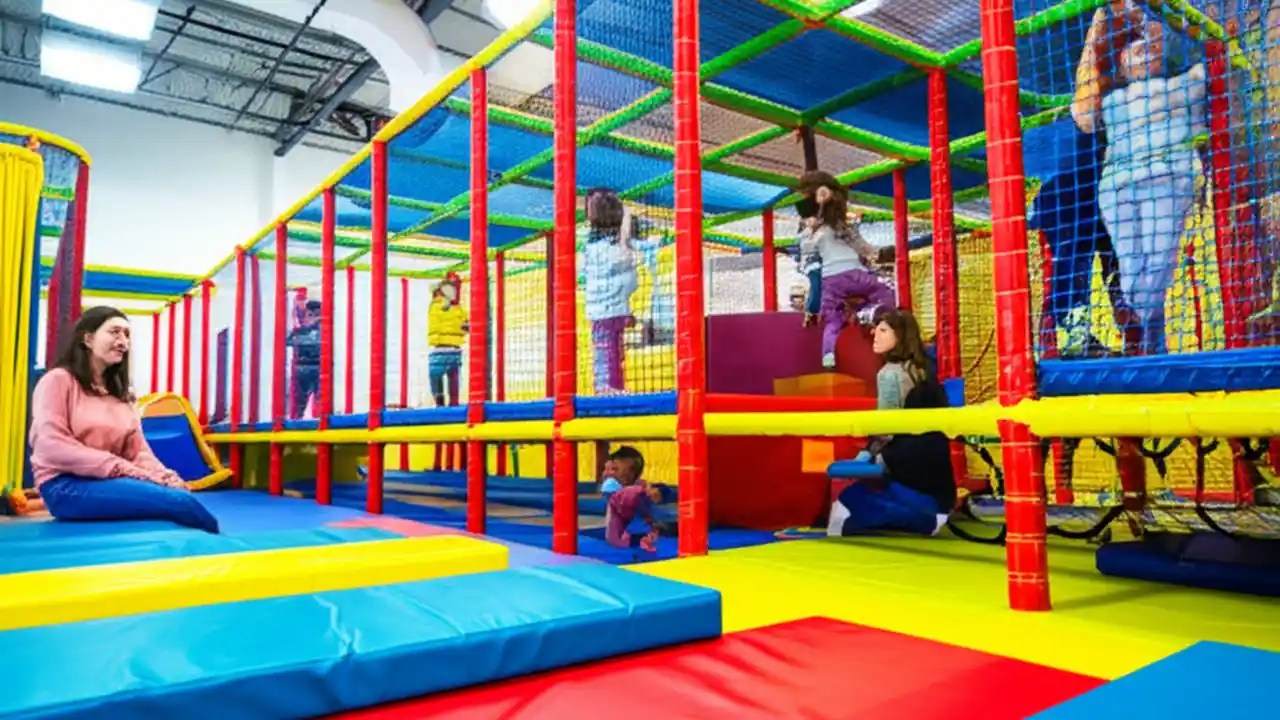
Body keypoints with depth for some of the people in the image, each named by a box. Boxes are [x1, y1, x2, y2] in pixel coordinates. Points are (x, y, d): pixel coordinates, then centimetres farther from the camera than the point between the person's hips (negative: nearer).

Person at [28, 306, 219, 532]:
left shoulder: (120, 394, 20)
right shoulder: (58, 380, 1)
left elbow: (139, 451, 9)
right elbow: (51, 447, -13)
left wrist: (164, 476, -14)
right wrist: (123, 468, -20)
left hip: (111, 481, 6)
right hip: (67, 486, -6)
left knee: (182, 494, -29)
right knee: (180, 501, -29)